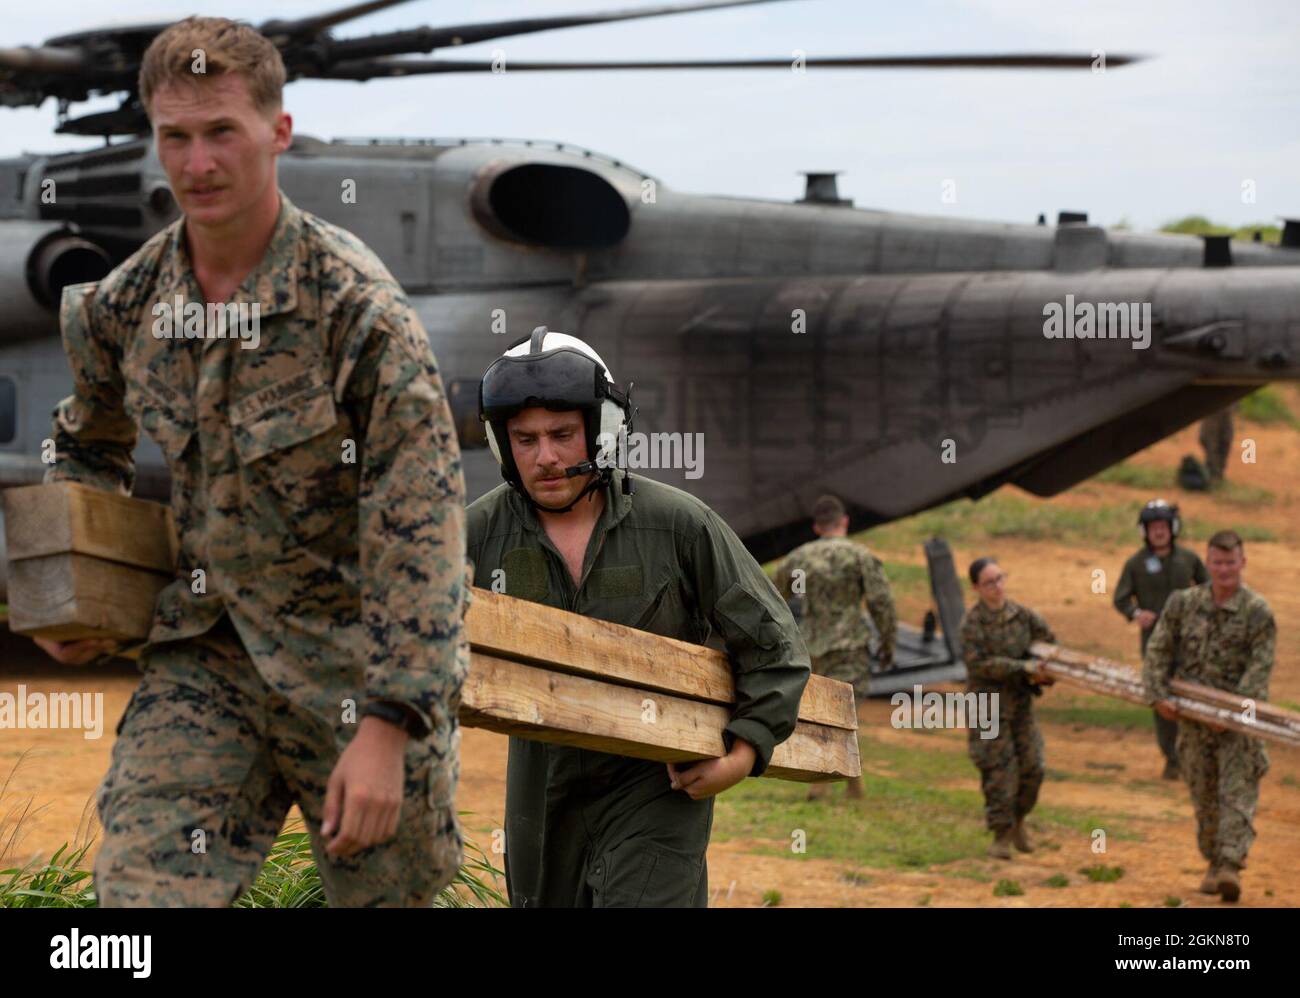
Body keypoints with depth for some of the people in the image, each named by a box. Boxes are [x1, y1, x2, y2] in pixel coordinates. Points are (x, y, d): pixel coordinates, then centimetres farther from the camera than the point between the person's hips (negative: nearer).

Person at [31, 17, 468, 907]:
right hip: (202, 660, 4)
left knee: (384, 894, 7)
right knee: (141, 889, -11)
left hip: (354, 665, -4)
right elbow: (89, 449, 24)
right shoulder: (121, 307, 0)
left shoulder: (358, 306, -17)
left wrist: (387, 727, -24)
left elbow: (419, 532, -19)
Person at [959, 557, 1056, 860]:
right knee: (998, 770, -5)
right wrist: (1022, 668, -23)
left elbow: (1048, 642, 14)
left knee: (1031, 767, 5)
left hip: (1020, 700, 5)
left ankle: (1018, 820, 28)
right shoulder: (972, 622, -12)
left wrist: (1045, 673, -3)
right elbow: (980, 664, -20)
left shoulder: (1021, 614, 3)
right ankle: (1001, 835, 6)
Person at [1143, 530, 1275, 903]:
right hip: (1193, 718, 4)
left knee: (1238, 793, -10)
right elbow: (1158, 651, 6)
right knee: (1204, 797, 10)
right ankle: (1213, 863, 22)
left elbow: (1260, 669, -12)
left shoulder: (1258, 612, -7)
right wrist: (1159, 694, -8)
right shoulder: (1183, 603, 4)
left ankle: (1231, 865, -17)